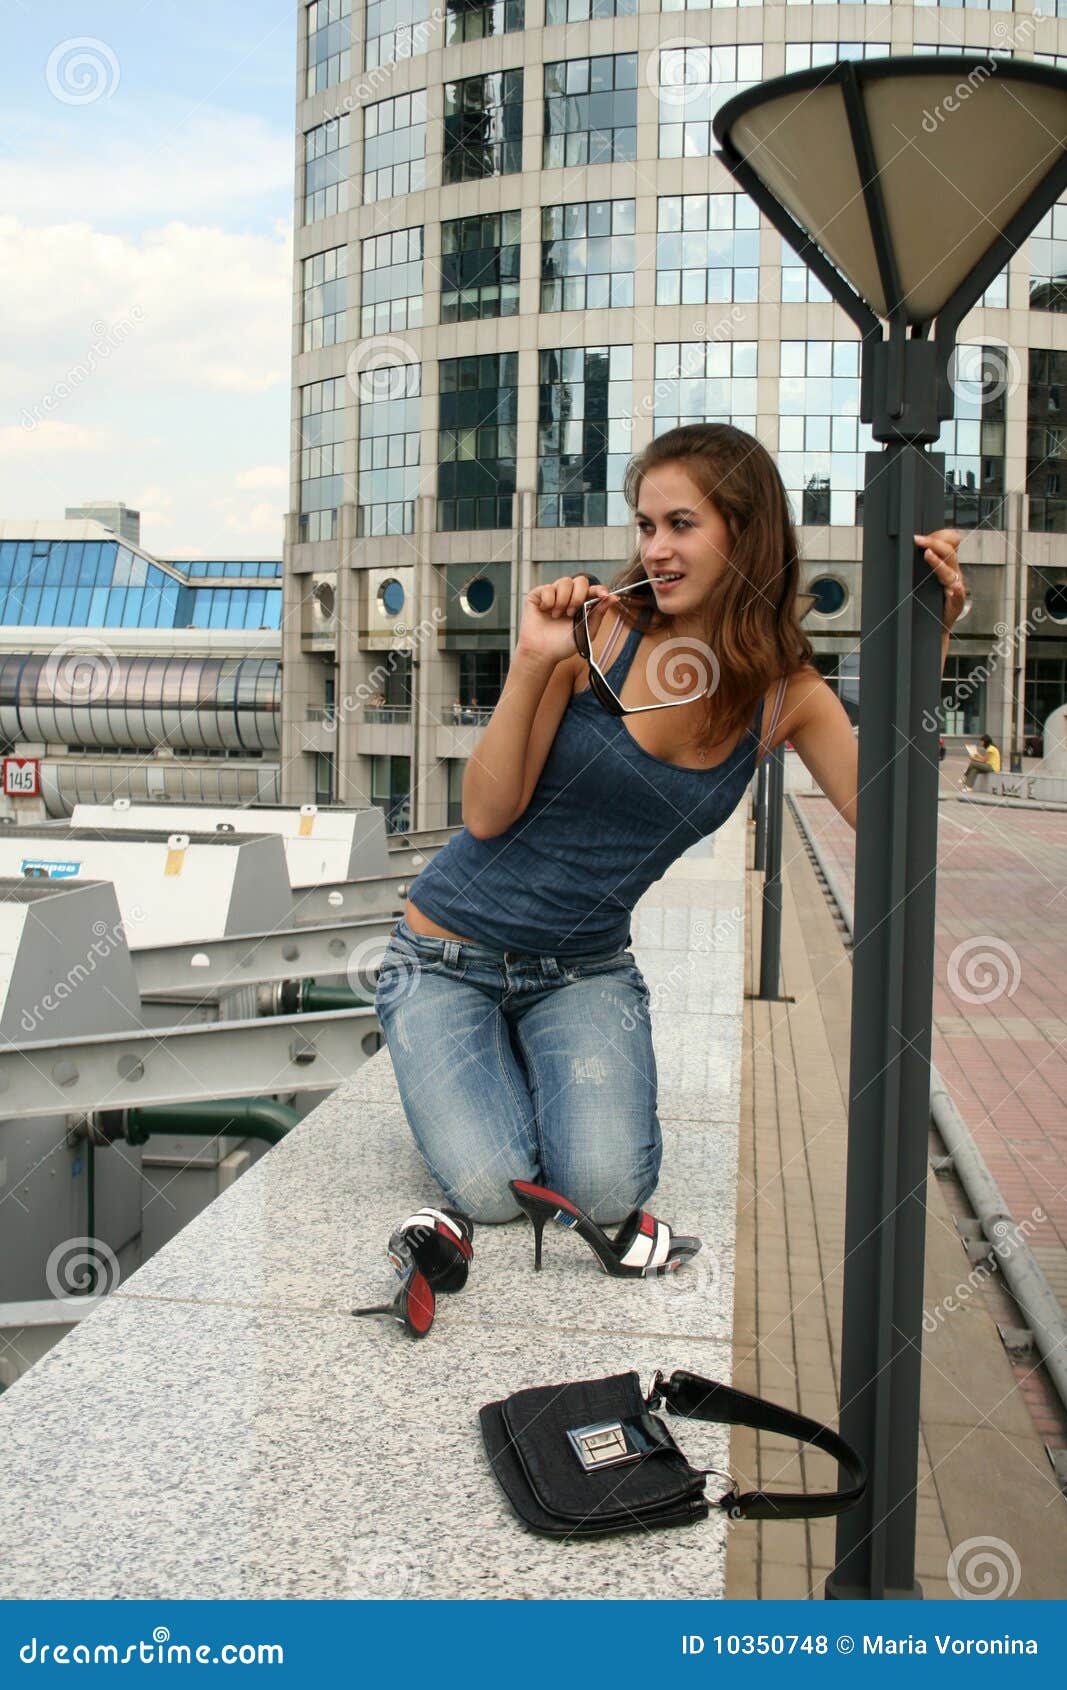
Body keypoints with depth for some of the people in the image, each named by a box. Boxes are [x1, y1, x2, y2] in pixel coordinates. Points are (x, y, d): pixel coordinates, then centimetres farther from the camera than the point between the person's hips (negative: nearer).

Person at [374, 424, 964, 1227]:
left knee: (608, 1191, -19)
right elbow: (486, 815, -14)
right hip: (450, 953, -2)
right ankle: (472, 1072, 17)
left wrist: (928, 651, -22)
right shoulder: (597, 632, -15)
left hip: (586, 969, 2)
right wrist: (531, 665, -26)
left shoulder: (788, 696, -4)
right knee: (492, 1190, -18)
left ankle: (555, 1071, 15)